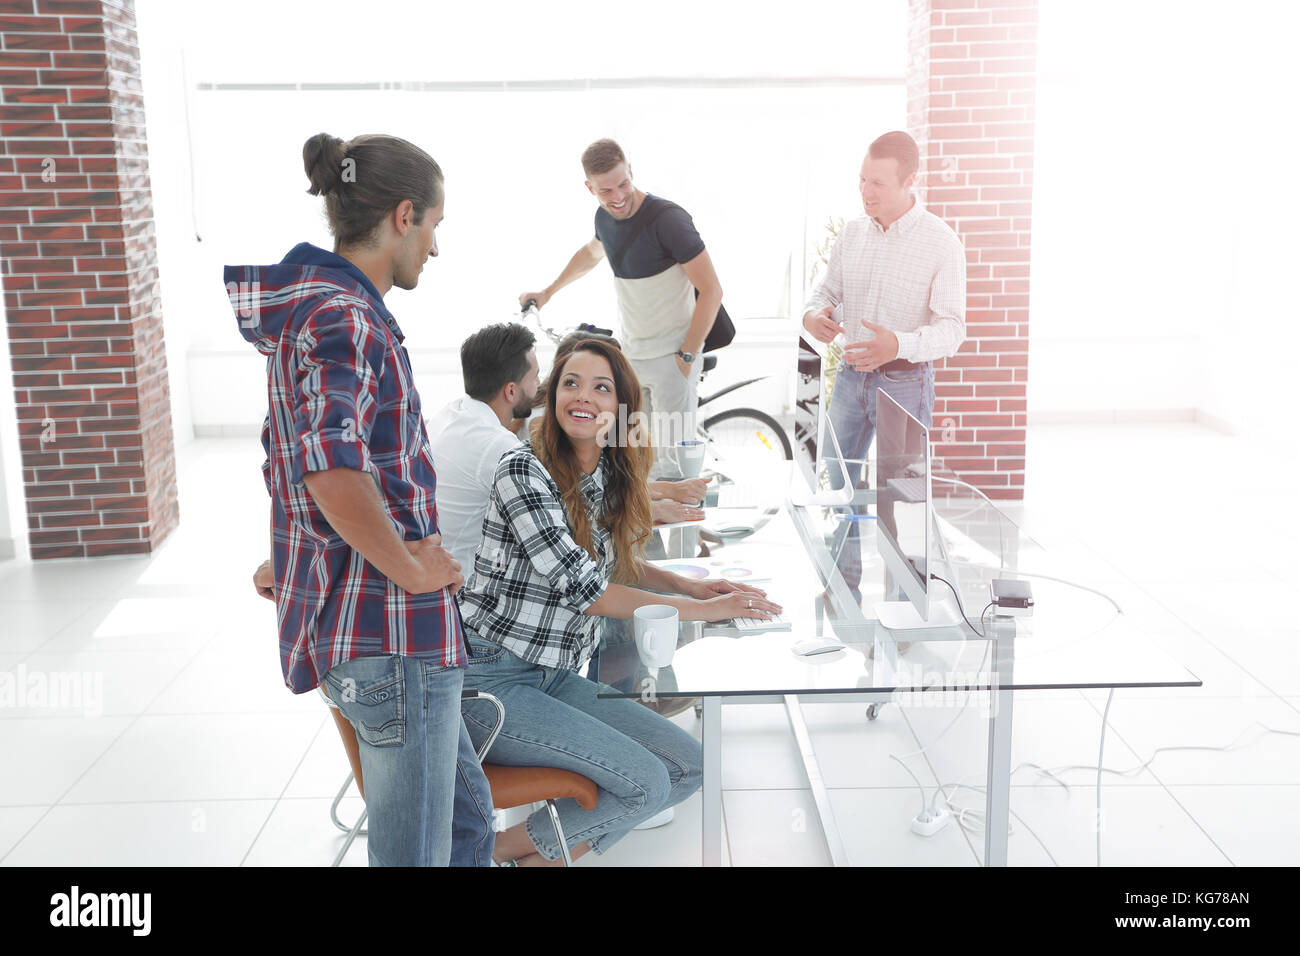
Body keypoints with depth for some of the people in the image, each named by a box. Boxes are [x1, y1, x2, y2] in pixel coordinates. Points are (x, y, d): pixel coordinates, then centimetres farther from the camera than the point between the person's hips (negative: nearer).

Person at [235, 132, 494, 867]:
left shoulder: (323, 305, 15)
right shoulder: (343, 319, -18)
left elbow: (298, 457, 29)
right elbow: (332, 467, -36)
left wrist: (296, 559, 27)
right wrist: (410, 569, -22)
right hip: (390, 634, -10)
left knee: (469, 820, 21)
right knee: (417, 852, 2)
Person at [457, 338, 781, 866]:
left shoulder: (611, 479, 7)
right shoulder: (523, 469, -16)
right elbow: (583, 589, -20)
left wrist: (686, 584, 6)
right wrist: (704, 609, -15)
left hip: (559, 678, 8)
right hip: (493, 681, -8)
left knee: (690, 765, 1)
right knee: (644, 782, -16)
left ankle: (546, 852, 13)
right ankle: (500, 846, 5)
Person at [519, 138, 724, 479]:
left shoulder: (667, 218, -19)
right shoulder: (605, 217, 4)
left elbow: (711, 291, -18)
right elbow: (591, 253, 29)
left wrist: (687, 356, -16)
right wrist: (547, 292, 36)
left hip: (672, 357, -7)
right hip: (630, 354, 7)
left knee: (672, 460, -7)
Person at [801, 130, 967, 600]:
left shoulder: (942, 244, -14)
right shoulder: (851, 233, 2)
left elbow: (952, 329, -15)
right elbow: (828, 289, 15)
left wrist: (899, 345, -35)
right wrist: (813, 315, -10)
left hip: (906, 382, -5)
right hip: (851, 374, 5)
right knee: (834, 486, 13)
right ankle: (843, 588, 30)